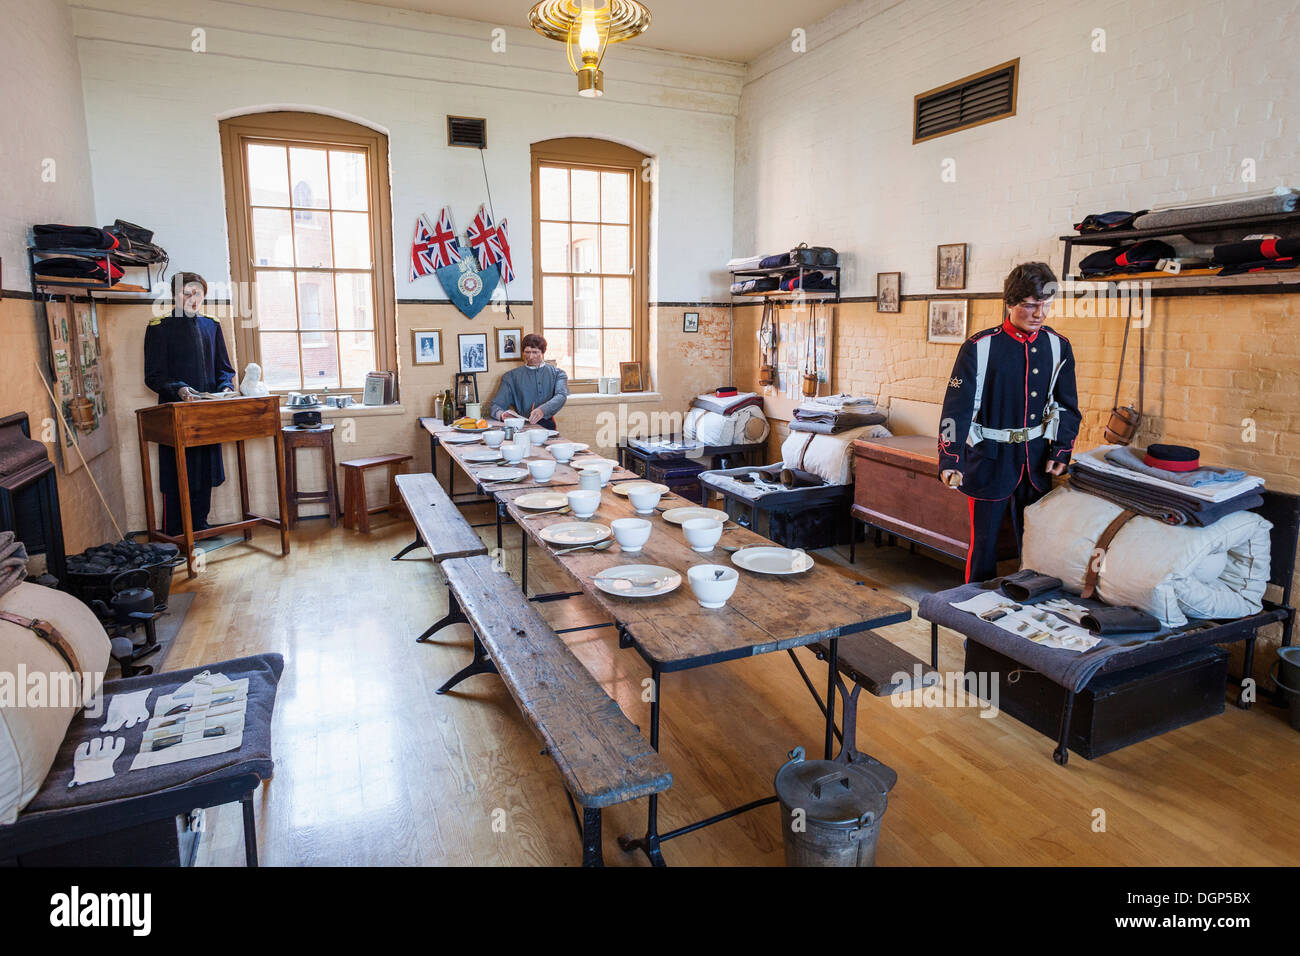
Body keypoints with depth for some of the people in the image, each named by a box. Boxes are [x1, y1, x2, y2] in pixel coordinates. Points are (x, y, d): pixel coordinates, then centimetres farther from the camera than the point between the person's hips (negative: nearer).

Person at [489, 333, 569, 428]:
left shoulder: (557, 374, 14)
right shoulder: (511, 376, 16)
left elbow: (561, 396, -5)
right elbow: (496, 405, 10)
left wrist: (542, 410, -26)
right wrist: (502, 415, -16)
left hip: (547, 426, -1)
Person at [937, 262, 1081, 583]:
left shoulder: (1058, 347, 4)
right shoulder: (979, 348, -10)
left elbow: (1067, 405, 13)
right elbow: (957, 407, -14)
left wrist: (1061, 451, 2)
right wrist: (950, 462, -23)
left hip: (1036, 460, 4)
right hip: (989, 458, -4)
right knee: (984, 541, 3)